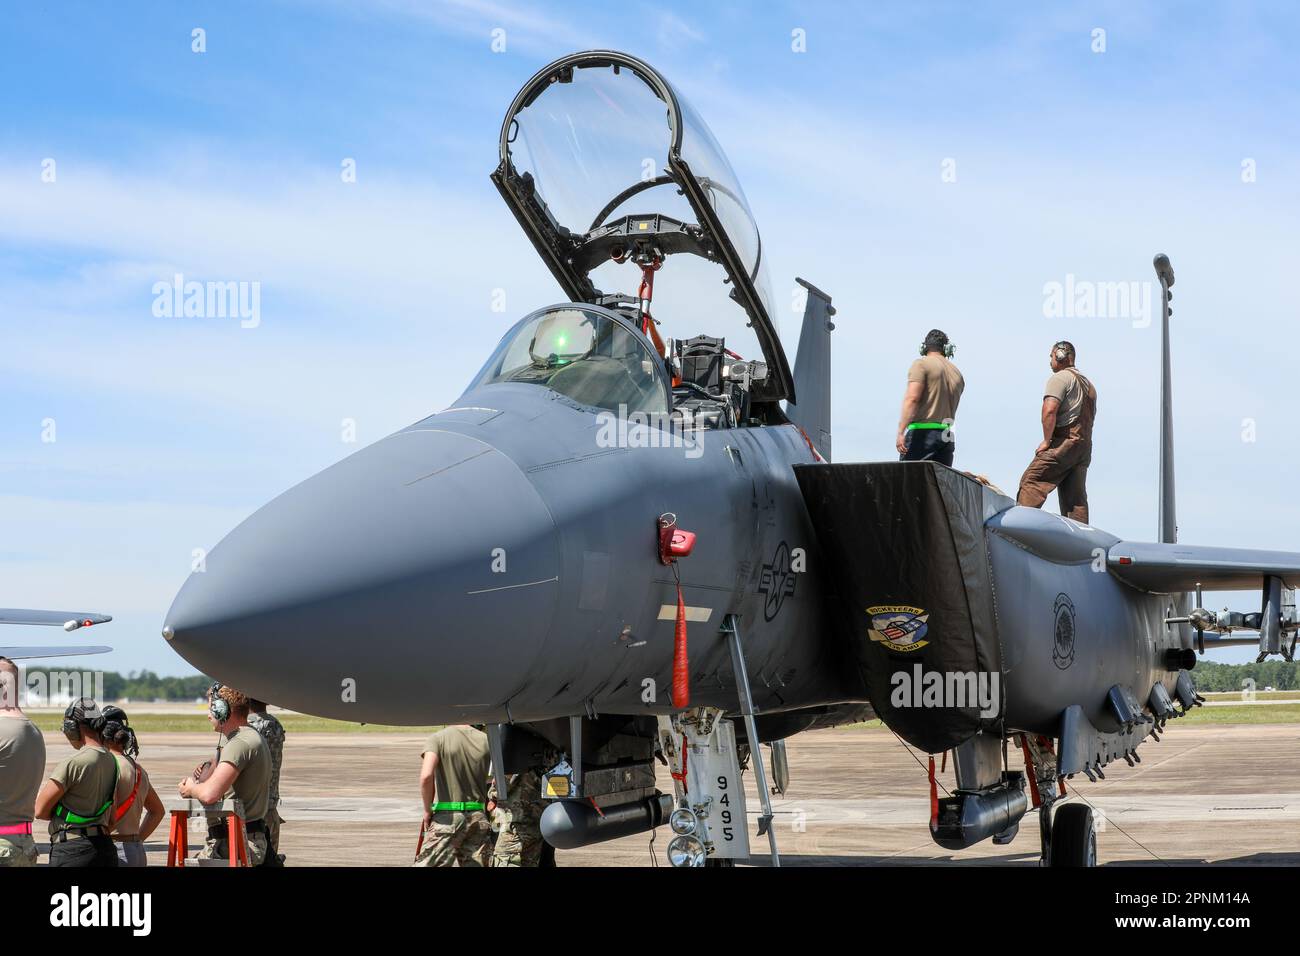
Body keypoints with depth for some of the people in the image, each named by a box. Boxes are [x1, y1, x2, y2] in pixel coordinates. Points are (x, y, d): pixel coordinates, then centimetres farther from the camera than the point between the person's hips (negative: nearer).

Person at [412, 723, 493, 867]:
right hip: (478, 818, 4)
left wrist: (427, 810, -7)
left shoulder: (437, 738, -6)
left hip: (447, 817, -4)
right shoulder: (486, 740, 3)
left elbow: (426, 776, -19)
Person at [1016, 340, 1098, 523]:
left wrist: (1046, 441, -11)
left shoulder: (1060, 378, -4)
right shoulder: (1088, 384, 25)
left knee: (1031, 482, -13)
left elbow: (1049, 410, -17)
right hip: (1085, 446, 9)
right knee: (1076, 498, 7)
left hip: (1064, 442, -9)